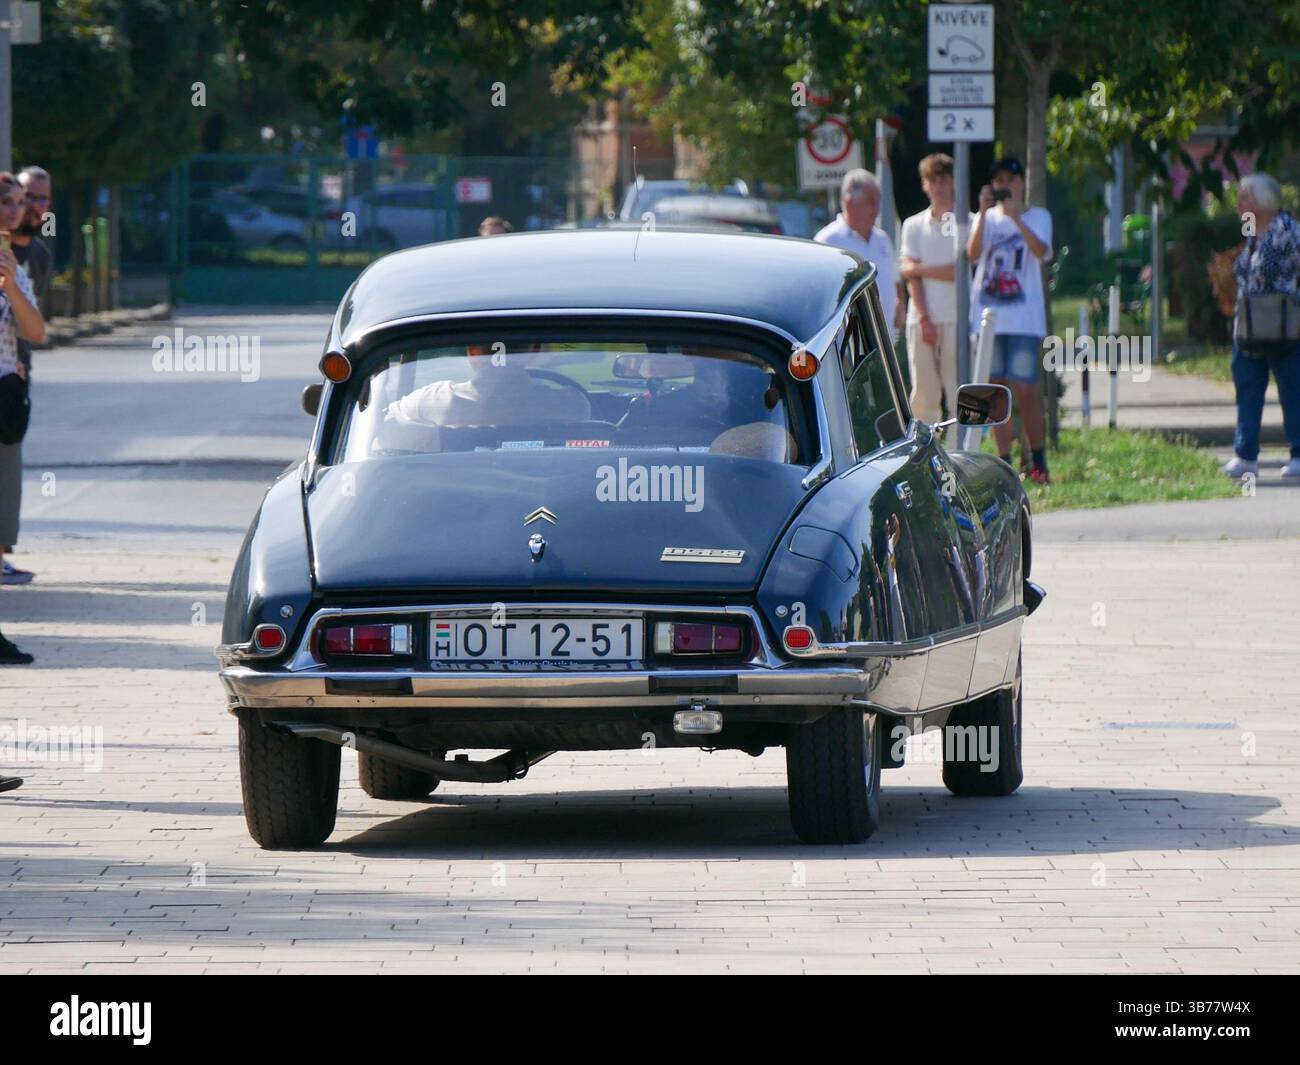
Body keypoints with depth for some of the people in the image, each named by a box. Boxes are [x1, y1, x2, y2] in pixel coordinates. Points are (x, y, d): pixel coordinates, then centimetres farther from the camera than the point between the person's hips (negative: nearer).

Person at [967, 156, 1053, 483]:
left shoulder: (1037, 216, 7)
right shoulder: (986, 218, 13)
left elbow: (1042, 251, -13)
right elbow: (972, 254, -6)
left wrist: (1016, 217, -24)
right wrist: (984, 212, -15)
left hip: (1024, 318, -3)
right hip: (987, 316, 3)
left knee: (1025, 390, -9)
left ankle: (1037, 459, 4)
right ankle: (1004, 461, 7)